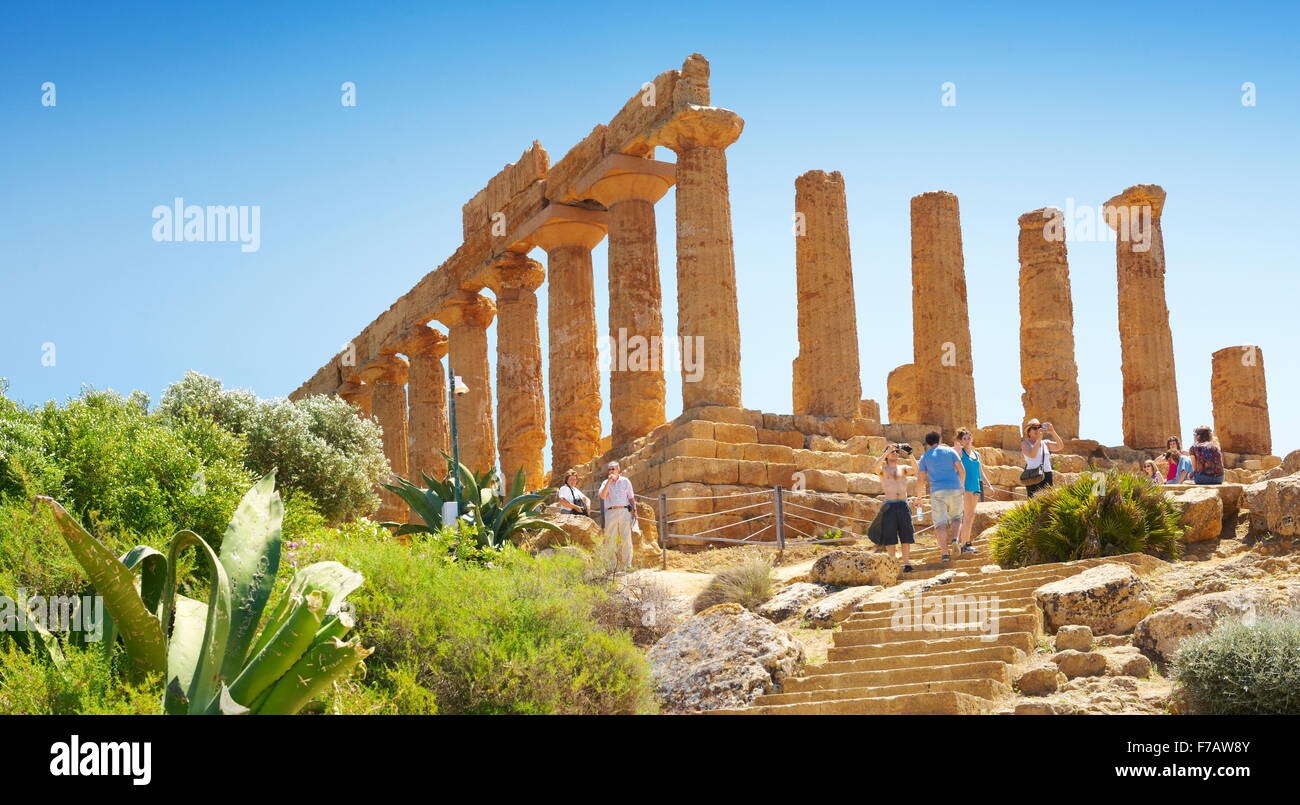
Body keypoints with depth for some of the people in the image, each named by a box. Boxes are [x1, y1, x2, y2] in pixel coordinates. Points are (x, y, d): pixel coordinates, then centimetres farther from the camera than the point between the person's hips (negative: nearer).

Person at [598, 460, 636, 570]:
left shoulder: (625, 481, 13)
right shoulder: (605, 483, 11)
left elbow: (631, 497, 15)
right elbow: (602, 496, -7)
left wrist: (634, 510, 4)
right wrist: (609, 481, -9)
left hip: (624, 511, 0)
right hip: (611, 512, 0)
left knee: (626, 538, -4)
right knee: (610, 539, -4)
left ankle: (627, 564, 0)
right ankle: (612, 565, -1)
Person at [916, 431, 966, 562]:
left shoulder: (924, 457, 8)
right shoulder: (950, 451, 9)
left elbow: (921, 480, 4)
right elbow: (961, 470, 2)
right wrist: (962, 485, 17)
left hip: (937, 492, -1)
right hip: (955, 490, 1)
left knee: (940, 523, -2)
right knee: (956, 518, 19)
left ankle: (944, 552, -17)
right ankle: (955, 539, -9)